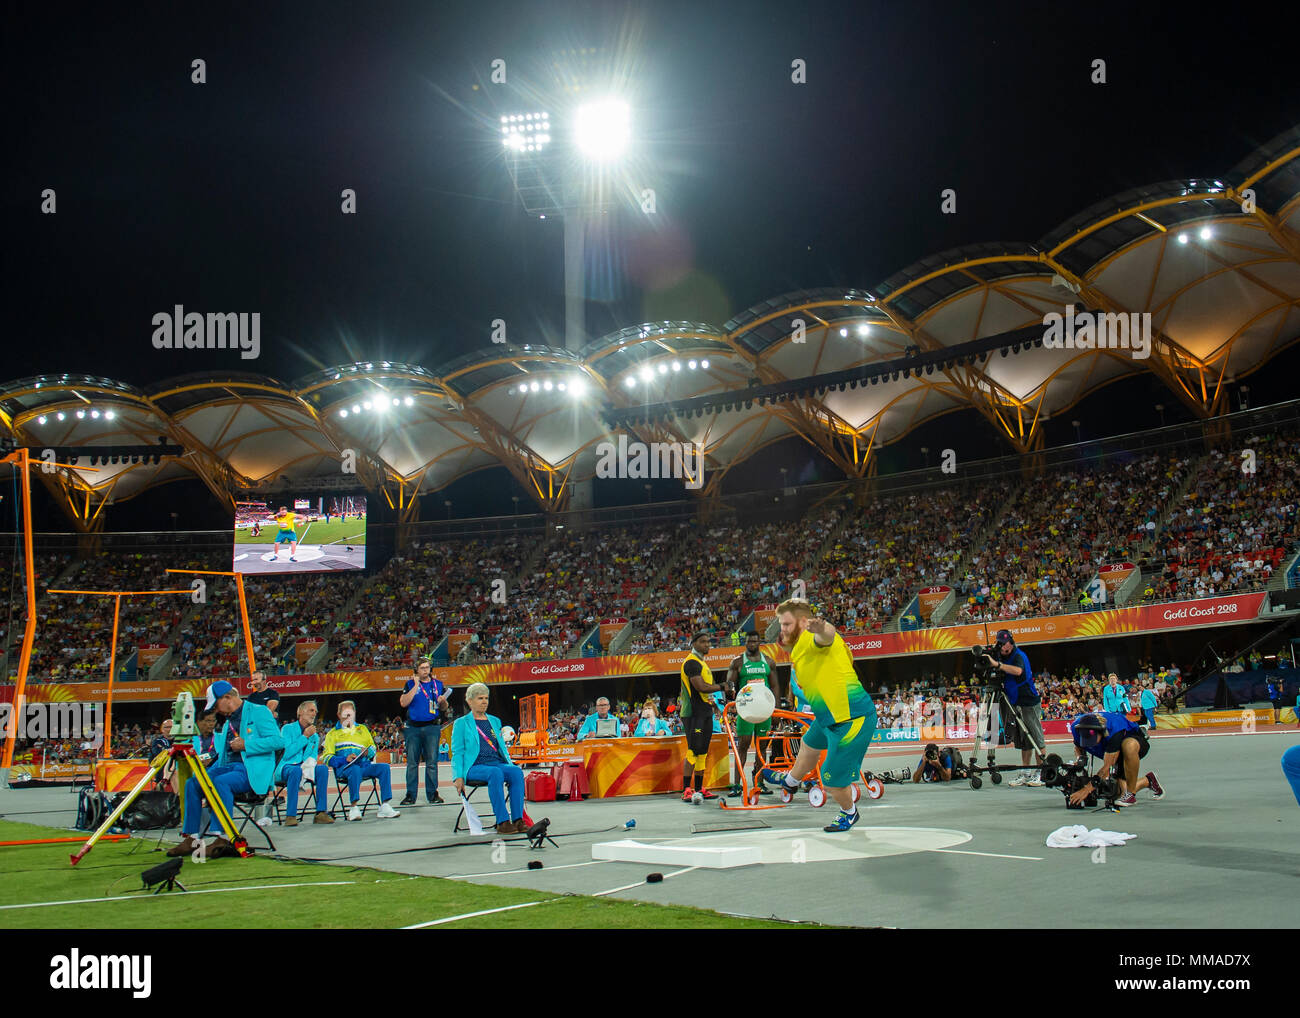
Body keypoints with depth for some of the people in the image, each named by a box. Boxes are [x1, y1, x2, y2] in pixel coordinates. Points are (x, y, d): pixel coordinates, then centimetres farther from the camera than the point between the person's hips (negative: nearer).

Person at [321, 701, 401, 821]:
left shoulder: (362, 729, 29)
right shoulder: (333, 733, 17)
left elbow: (372, 748, 22)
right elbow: (327, 757, 5)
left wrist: (368, 752, -3)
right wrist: (345, 759, -13)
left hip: (364, 765, 3)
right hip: (344, 768, -3)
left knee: (385, 767, -24)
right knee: (355, 769, -39)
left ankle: (385, 807, -31)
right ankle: (354, 808, -38)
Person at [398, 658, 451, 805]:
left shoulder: (438, 685, 11)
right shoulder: (410, 684, 7)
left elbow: (444, 708, 15)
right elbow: (403, 702, -8)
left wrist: (443, 702, -8)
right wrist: (416, 685, -9)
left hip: (432, 728, 0)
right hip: (413, 728, 0)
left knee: (432, 762, -1)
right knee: (412, 762, 1)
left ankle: (432, 794, 4)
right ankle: (410, 795, 5)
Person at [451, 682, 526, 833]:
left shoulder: (495, 721, 23)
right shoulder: (461, 723, 9)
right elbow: (457, 753, 3)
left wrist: (510, 765, 7)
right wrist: (459, 777, -10)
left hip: (497, 763, 4)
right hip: (474, 767, -4)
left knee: (516, 771, -29)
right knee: (496, 773, -37)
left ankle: (518, 819, -34)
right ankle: (502, 822, -40)